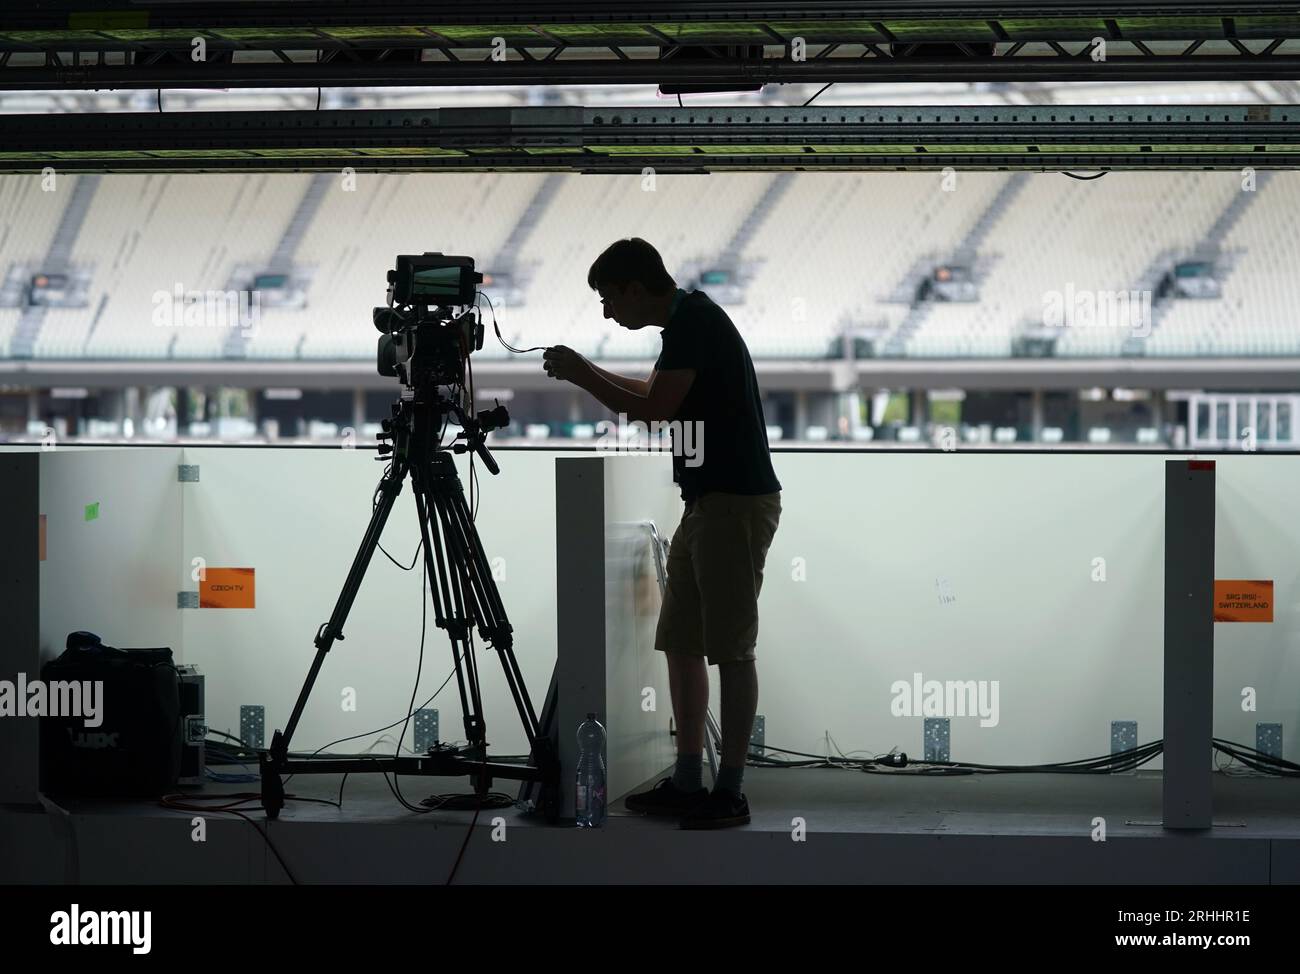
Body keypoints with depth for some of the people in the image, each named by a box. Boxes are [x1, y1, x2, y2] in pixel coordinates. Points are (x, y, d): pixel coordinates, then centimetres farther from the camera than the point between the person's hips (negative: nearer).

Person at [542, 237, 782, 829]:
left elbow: (653, 412, -20)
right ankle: (688, 781, 16)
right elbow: (656, 394, 34)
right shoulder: (688, 320, 16)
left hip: (736, 503, -10)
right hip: (706, 502, 10)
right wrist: (589, 373, 25)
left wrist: (581, 377, -8)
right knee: (681, 643, 11)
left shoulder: (694, 321, -16)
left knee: (731, 648, -6)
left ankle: (730, 792, -3)